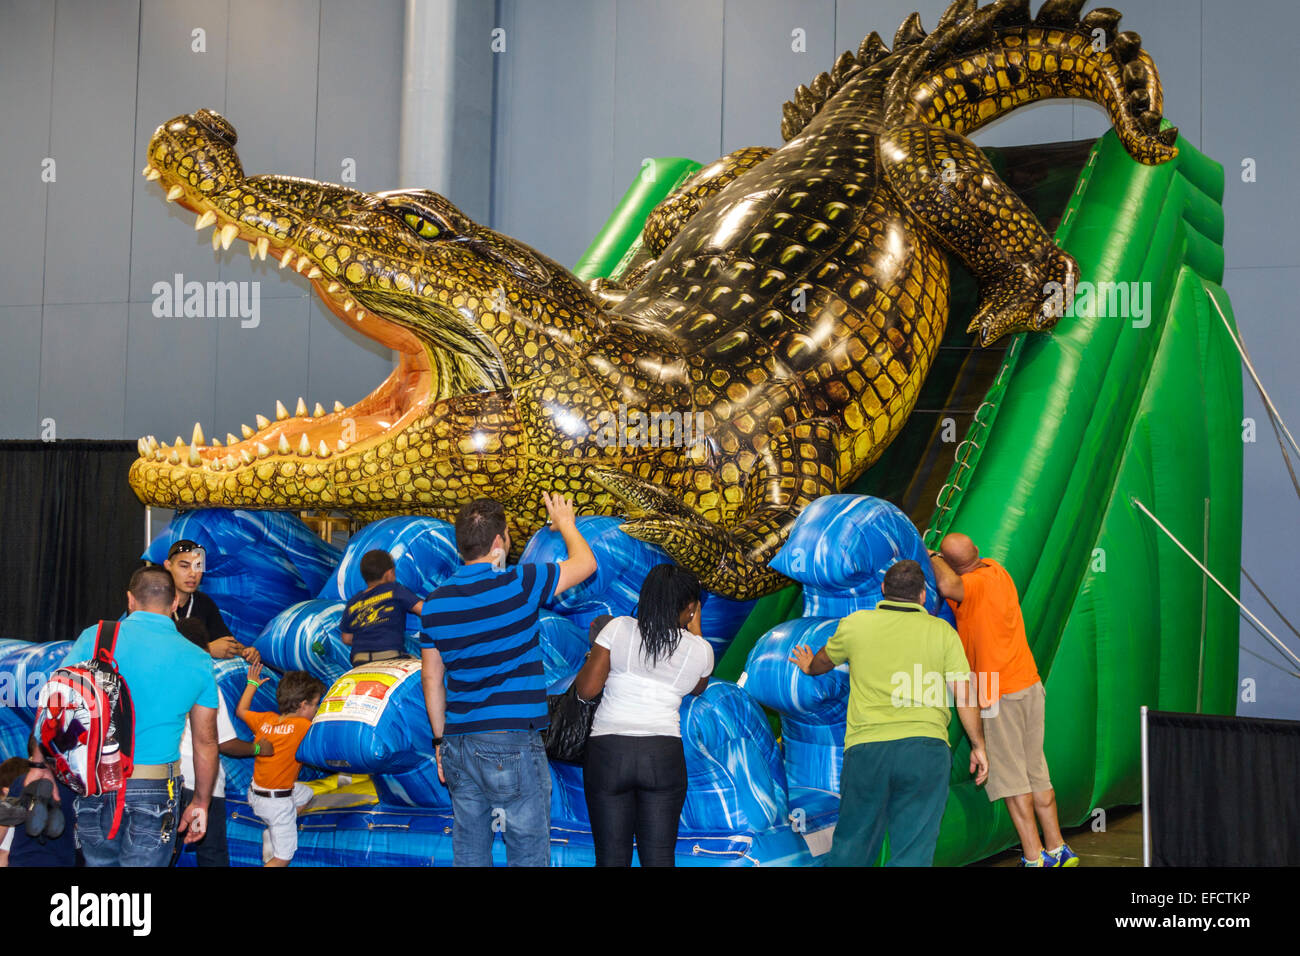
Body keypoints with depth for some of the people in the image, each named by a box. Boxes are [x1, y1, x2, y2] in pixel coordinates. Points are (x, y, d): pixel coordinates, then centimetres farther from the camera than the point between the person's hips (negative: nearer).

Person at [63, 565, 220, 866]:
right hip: (152, 790, -1)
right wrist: (201, 803, 17)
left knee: (100, 863, 18)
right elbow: (206, 741, 7)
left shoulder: (94, 637, -1)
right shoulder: (197, 661, 1)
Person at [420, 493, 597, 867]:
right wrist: (565, 523, 22)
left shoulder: (435, 601, 3)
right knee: (528, 854, 3)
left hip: (459, 746, 6)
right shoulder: (517, 585, -12)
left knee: (469, 852, 13)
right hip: (512, 745, -6)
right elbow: (585, 563, 3)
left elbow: (431, 678, 10)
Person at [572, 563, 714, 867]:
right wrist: (695, 627, 31)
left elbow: (586, 689, -3)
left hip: (607, 751, 0)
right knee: (659, 857, 7)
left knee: (611, 856, 6)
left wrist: (592, 657, 18)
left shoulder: (619, 628, -2)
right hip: (663, 754, 0)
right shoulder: (700, 650, 3)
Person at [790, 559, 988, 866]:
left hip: (865, 748, 1)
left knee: (852, 843, 14)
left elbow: (824, 661, 27)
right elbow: (964, 695, 3)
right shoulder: (942, 631, 5)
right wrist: (978, 745, 14)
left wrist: (808, 666, 49)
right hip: (926, 749, -1)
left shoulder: (856, 624, 8)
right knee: (913, 850, 1)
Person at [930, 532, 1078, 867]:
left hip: (999, 694, -8)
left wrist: (933, 557, -22)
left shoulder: (974, 585, -19)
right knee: (1036, 771, 15)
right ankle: (1057, 848, 19)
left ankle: (1035, 856, 2)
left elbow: (949, 586, -41)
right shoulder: (996, 569, 8)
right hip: (1031, 684, 8)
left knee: (1010, 776, 0)